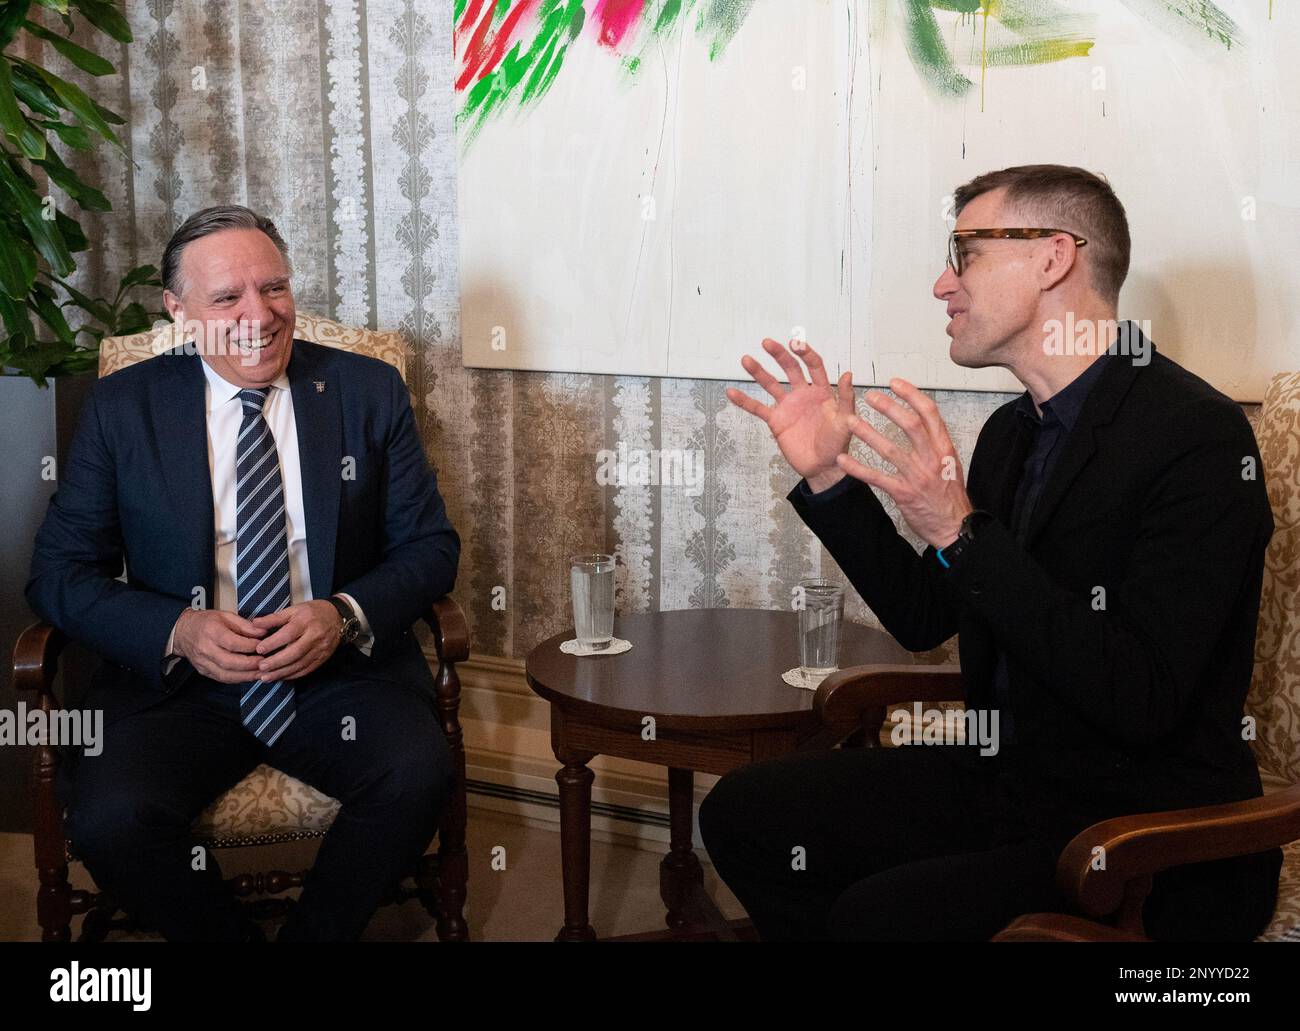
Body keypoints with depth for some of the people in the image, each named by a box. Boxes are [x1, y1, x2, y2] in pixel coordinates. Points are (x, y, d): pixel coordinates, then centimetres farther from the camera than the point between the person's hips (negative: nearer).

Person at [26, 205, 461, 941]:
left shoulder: (370, 392, 5)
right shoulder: (124, 408, 4)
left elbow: (431, 546, 6)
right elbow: (60, 574, 4)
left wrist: (344, 615, -15)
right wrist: (178, 631, -15)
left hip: (342, 670, 1)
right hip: (175, 678, 0)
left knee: (417, 774, -29)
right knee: (109, 818, -28)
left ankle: (315, 935, -2)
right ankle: (231, 938, 1)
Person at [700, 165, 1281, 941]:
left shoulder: (1196, 435, -20)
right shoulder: (1015, 430, 7)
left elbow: (1141, 701, -26)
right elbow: (924, 618, 14)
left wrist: (960, 530, -28)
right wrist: (827, 476, 2)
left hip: (1154, 835, -8)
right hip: (1005, 781, 8)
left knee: (878, 914, -28)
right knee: (744, 814, 1)